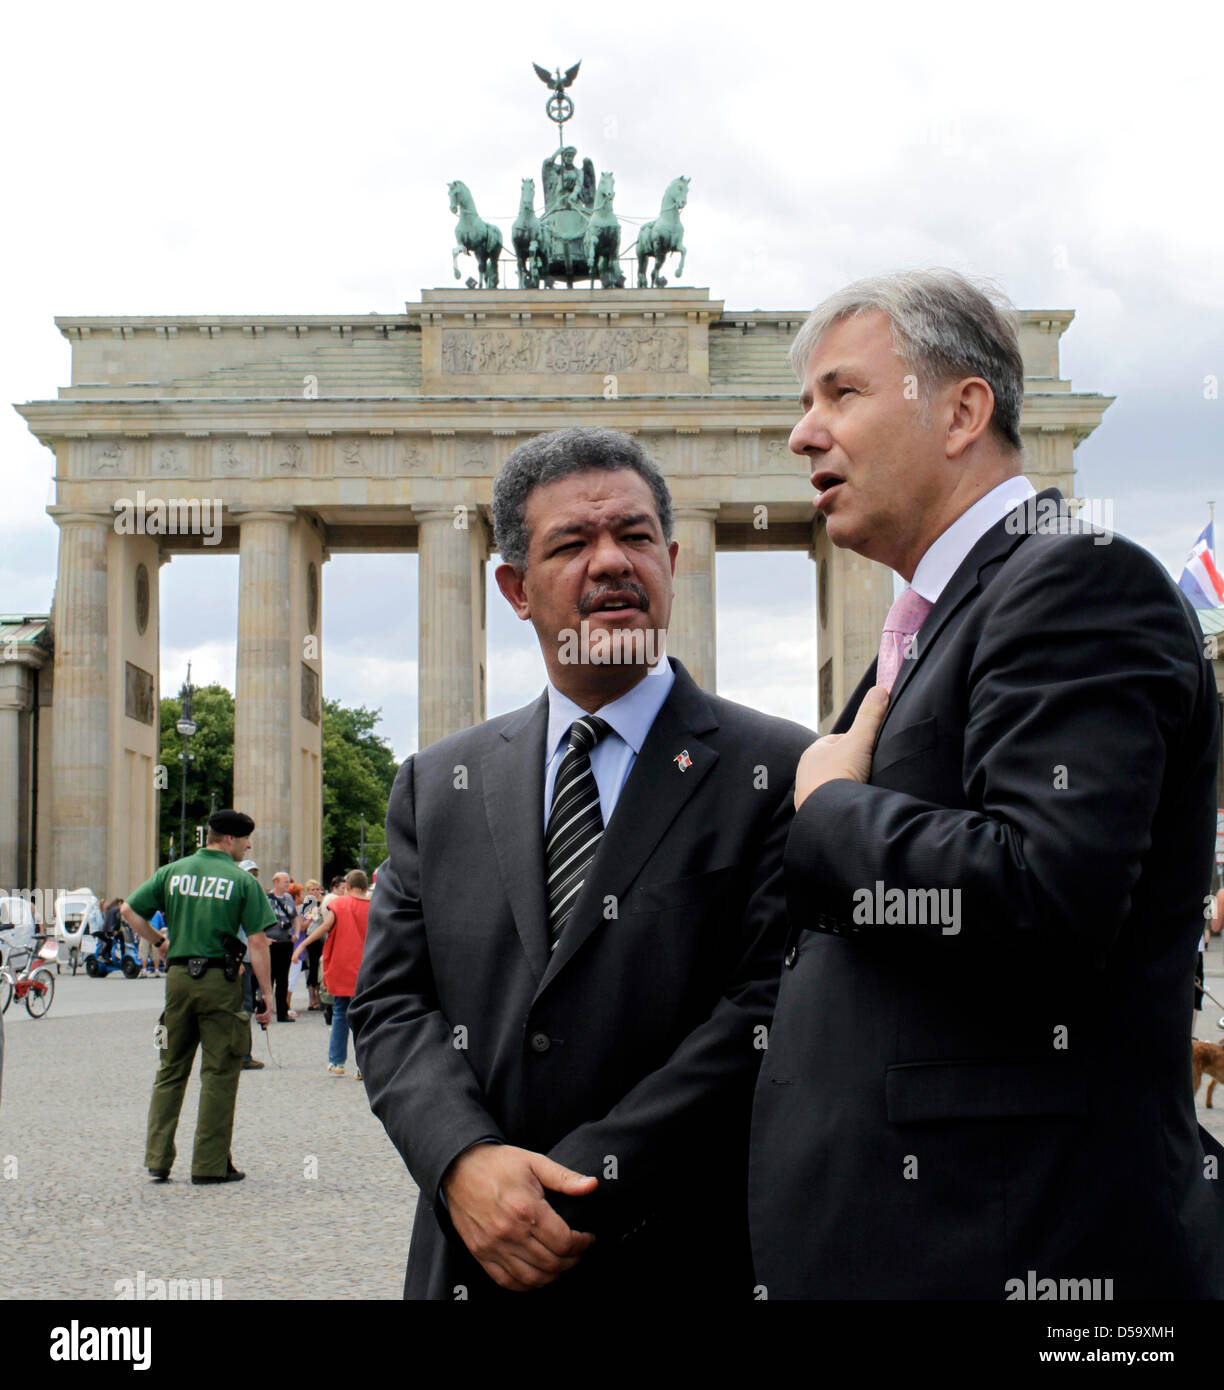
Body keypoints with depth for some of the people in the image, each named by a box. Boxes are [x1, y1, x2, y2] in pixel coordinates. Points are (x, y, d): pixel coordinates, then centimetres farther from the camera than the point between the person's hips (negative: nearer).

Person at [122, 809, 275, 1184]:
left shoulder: (173, 872, 7)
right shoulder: (242, 881, -5)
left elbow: (129, 910, 6)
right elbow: (258, 943, -9)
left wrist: (159, 942, 17)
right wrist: (266, 993, -5)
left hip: (178, 976, 4)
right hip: (220, 981, -4)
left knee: (171, 1069, 14)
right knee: (219, 1073, 3)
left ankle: (157, 1159, 12)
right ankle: (210, 1163, 5)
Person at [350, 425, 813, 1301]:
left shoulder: (778, 771, -5)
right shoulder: (438, 786, 8)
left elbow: (769, 1008, -12)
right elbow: (391, 1001, 3)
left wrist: (580, 1188, -17)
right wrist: (463, 1160, -15)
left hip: (686, 1263, -3)